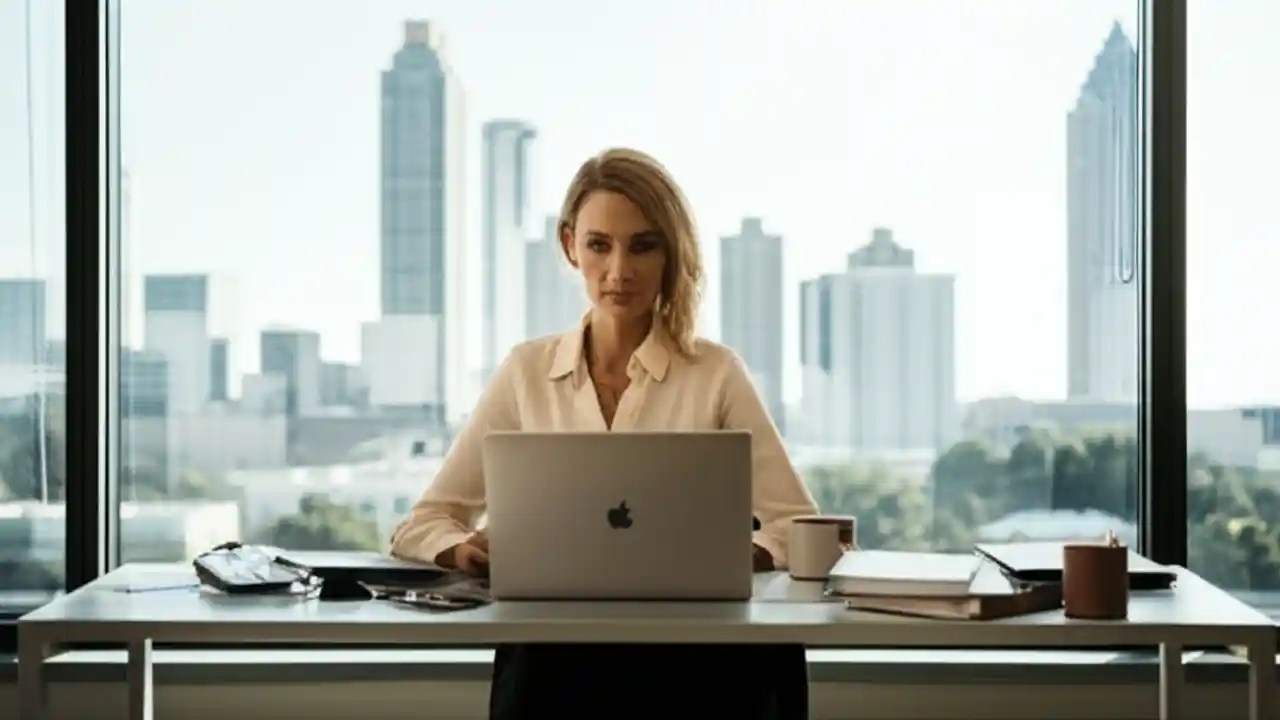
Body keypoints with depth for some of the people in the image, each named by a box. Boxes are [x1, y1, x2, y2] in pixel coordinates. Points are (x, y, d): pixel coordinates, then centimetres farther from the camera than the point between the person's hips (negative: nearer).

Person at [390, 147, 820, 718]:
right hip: (552, 646, 0)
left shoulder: (715, 373, 2)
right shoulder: (527, 371, 9)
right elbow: (420, 525, 9)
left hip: (687, 650, 0)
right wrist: (464, 549, -16)